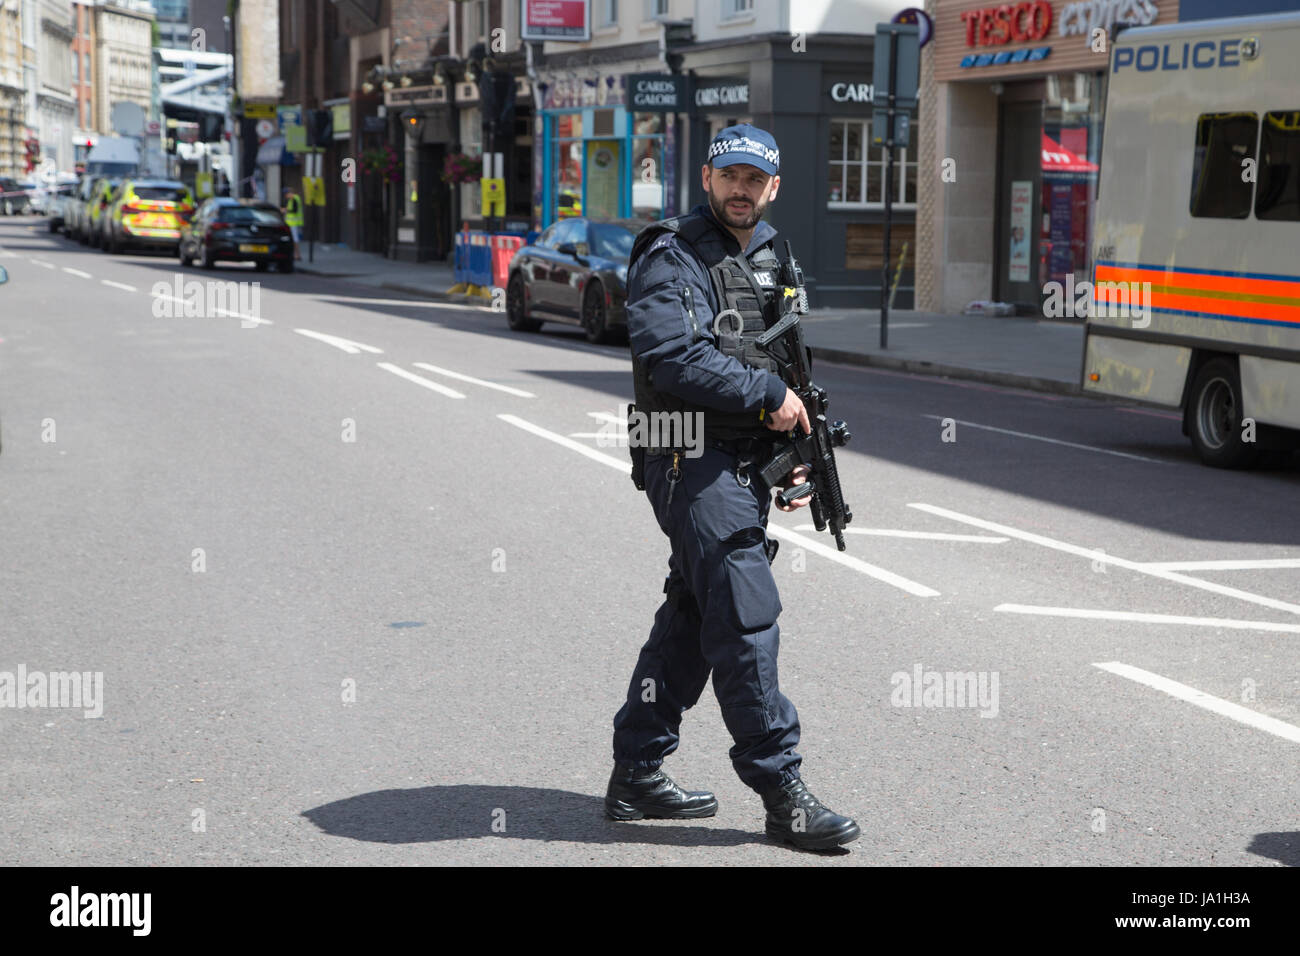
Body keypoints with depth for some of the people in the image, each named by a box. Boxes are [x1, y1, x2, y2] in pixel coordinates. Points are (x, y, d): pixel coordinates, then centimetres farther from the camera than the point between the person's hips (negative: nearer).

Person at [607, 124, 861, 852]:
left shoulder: (770, 260, 18)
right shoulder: (671, 259, -9)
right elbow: (673, 360, -23)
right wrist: (769, 395, -18)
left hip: (745, 467, 9)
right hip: (694, 465, -9)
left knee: (691, 619, 12)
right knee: (747, 620, -10)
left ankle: (637, 775, 21)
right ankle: (783, 795, -5)